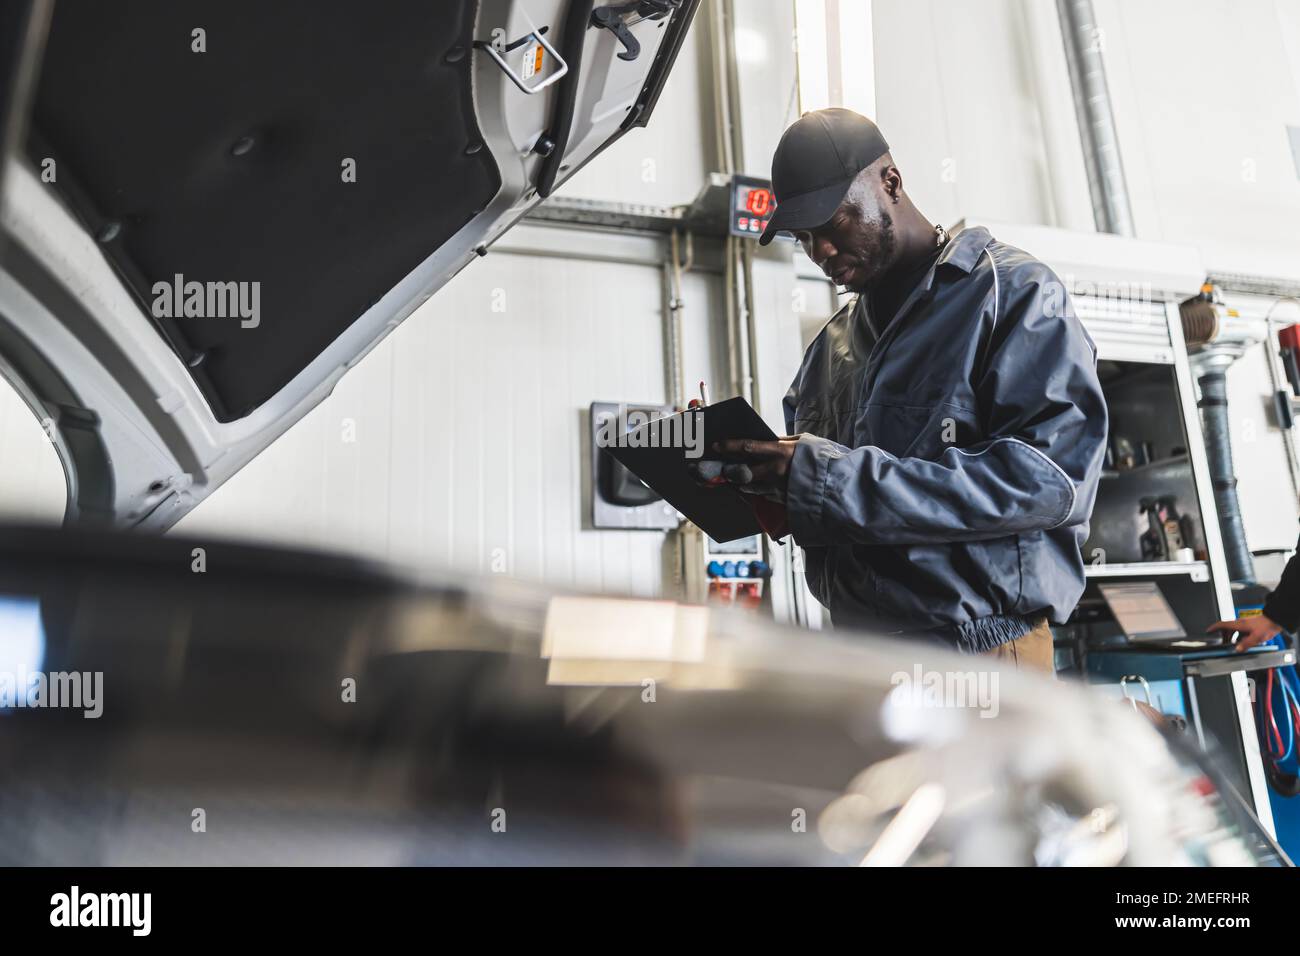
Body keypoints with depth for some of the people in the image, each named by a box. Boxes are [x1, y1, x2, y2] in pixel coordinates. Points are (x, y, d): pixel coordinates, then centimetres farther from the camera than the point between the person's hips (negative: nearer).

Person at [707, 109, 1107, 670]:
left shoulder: (1014, 292, -5)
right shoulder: (830, 347, 14)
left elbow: (1053, 476, -20)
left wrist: (834, 480, -25)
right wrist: (758, 479, -7)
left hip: (978, 651, -5)